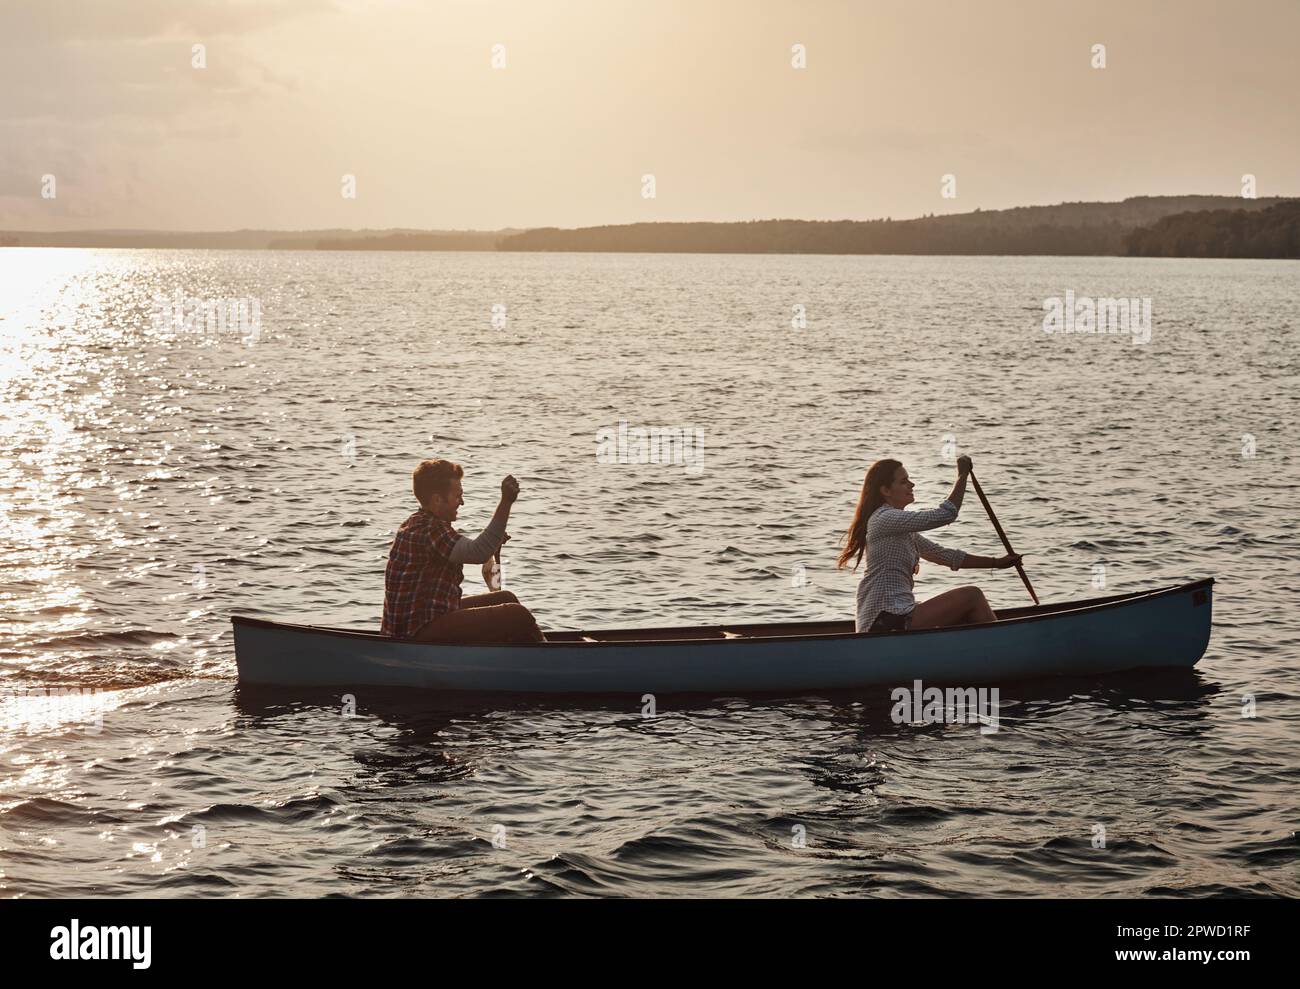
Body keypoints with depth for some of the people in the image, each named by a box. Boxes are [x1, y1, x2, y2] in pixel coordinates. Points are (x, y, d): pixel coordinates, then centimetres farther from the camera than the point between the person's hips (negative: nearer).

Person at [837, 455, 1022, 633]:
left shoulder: (902, 530, 22)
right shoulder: (885, 519, -11)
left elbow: (943, 555, 21)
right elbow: (945, 515, -17)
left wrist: (996, 563, 16)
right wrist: (963, 476, -7)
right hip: (886, 623, -10)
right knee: (972, 596, -10)